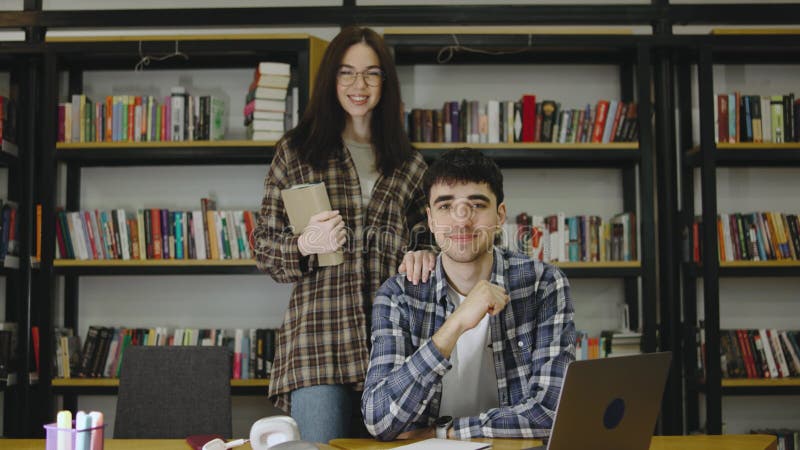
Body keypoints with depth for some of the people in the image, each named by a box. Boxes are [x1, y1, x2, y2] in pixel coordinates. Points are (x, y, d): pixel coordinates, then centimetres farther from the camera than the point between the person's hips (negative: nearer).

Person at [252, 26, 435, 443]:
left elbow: (427, 236, 20)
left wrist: (424, 253, -5)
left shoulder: (409, 163, 15)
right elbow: (265, 248, 8)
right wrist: (306, 244, -14)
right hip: (319, 339, -2)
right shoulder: (295, 151, 7)